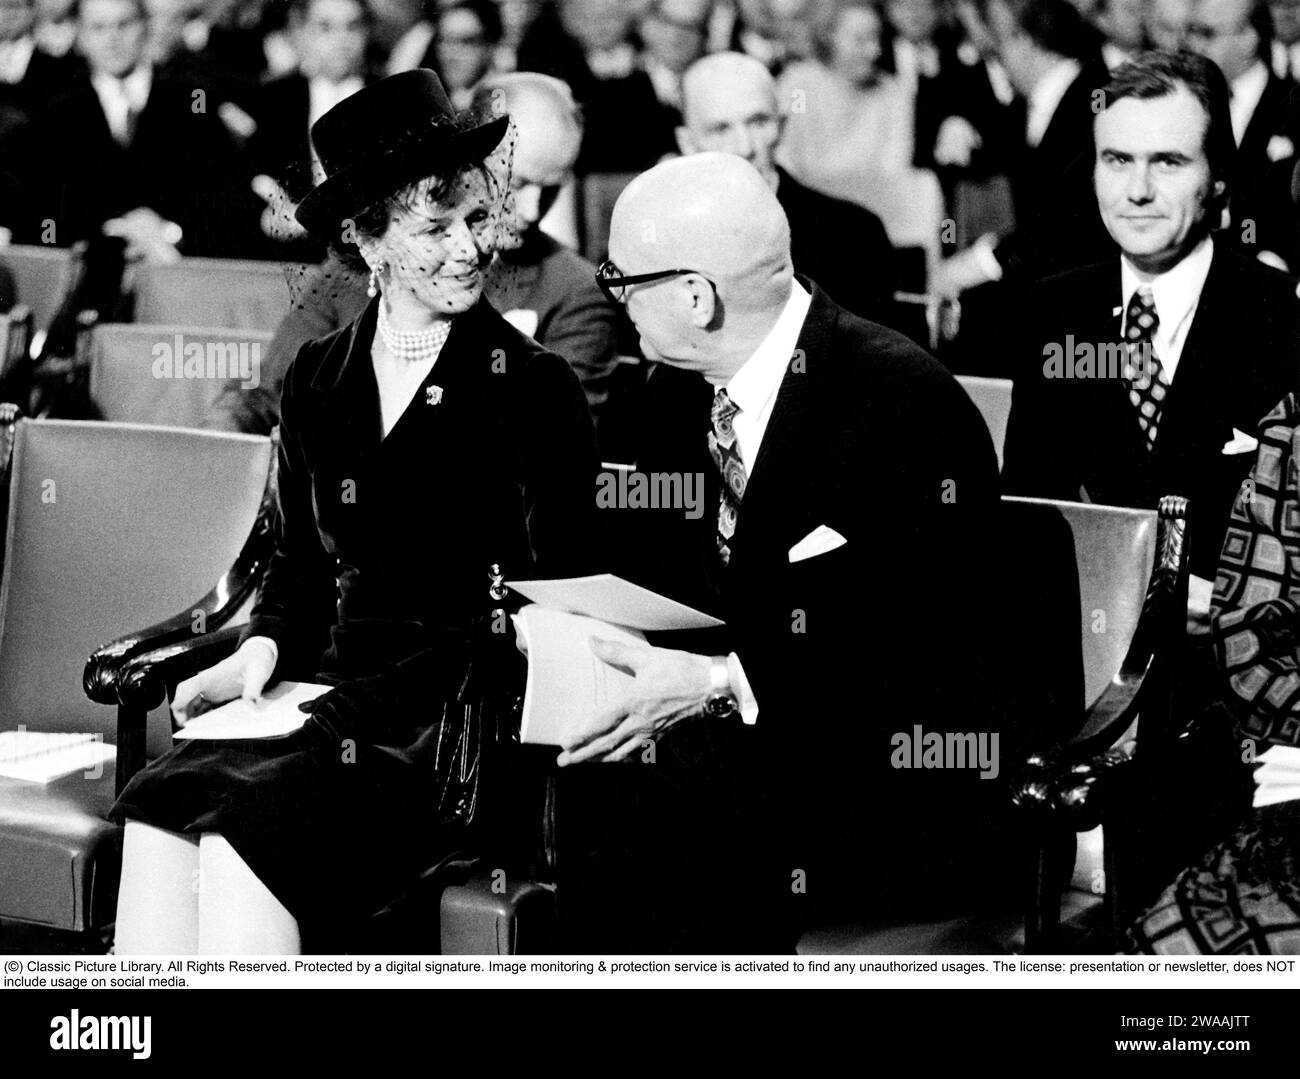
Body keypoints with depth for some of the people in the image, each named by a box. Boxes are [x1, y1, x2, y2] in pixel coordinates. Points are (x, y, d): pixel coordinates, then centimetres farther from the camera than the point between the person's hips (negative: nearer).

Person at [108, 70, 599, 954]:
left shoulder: (535, 388, 1)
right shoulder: (318, 381, 15)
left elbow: (564, 599, 0)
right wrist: (261, 652, 5)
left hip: (459, 713, -4)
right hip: (332, 691, 4)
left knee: (247, 823, -31)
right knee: (161, 812, -26)